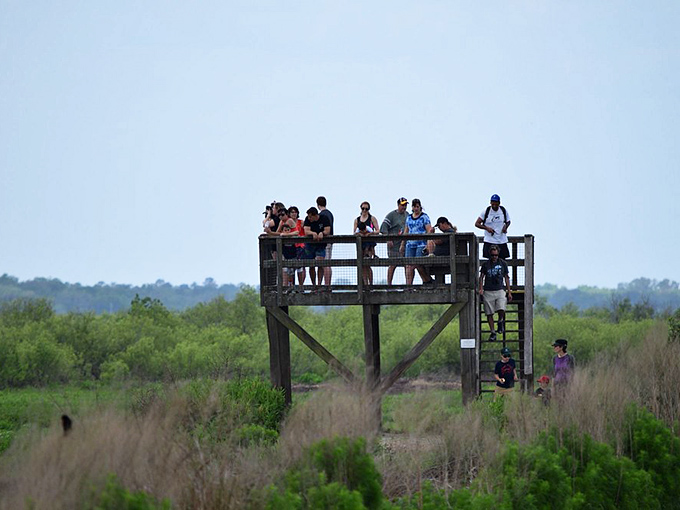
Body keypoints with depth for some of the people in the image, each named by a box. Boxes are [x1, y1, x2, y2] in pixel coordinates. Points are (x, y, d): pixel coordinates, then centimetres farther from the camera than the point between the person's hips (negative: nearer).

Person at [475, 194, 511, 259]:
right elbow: (477, 224, -3)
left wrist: (505, 226, -8)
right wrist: (487, 228, -18)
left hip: (502, 241, 2)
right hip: (489, 241, -2)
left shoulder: (503, 210, 1)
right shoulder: (486, 211, -6)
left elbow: (508, 222, 16)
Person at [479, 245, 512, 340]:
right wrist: (481, 289, -6)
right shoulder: (485, 264, 6)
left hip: (499, 290, -1)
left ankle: (501, 321, 12)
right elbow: (481, 277, 10)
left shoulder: (502, 263, 8)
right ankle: (493, 332, 11)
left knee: (501, 309, -20)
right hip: (488, 292, 1)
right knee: (489, 313, 0)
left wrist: (509, 292, 11)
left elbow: (506, 278, 13)